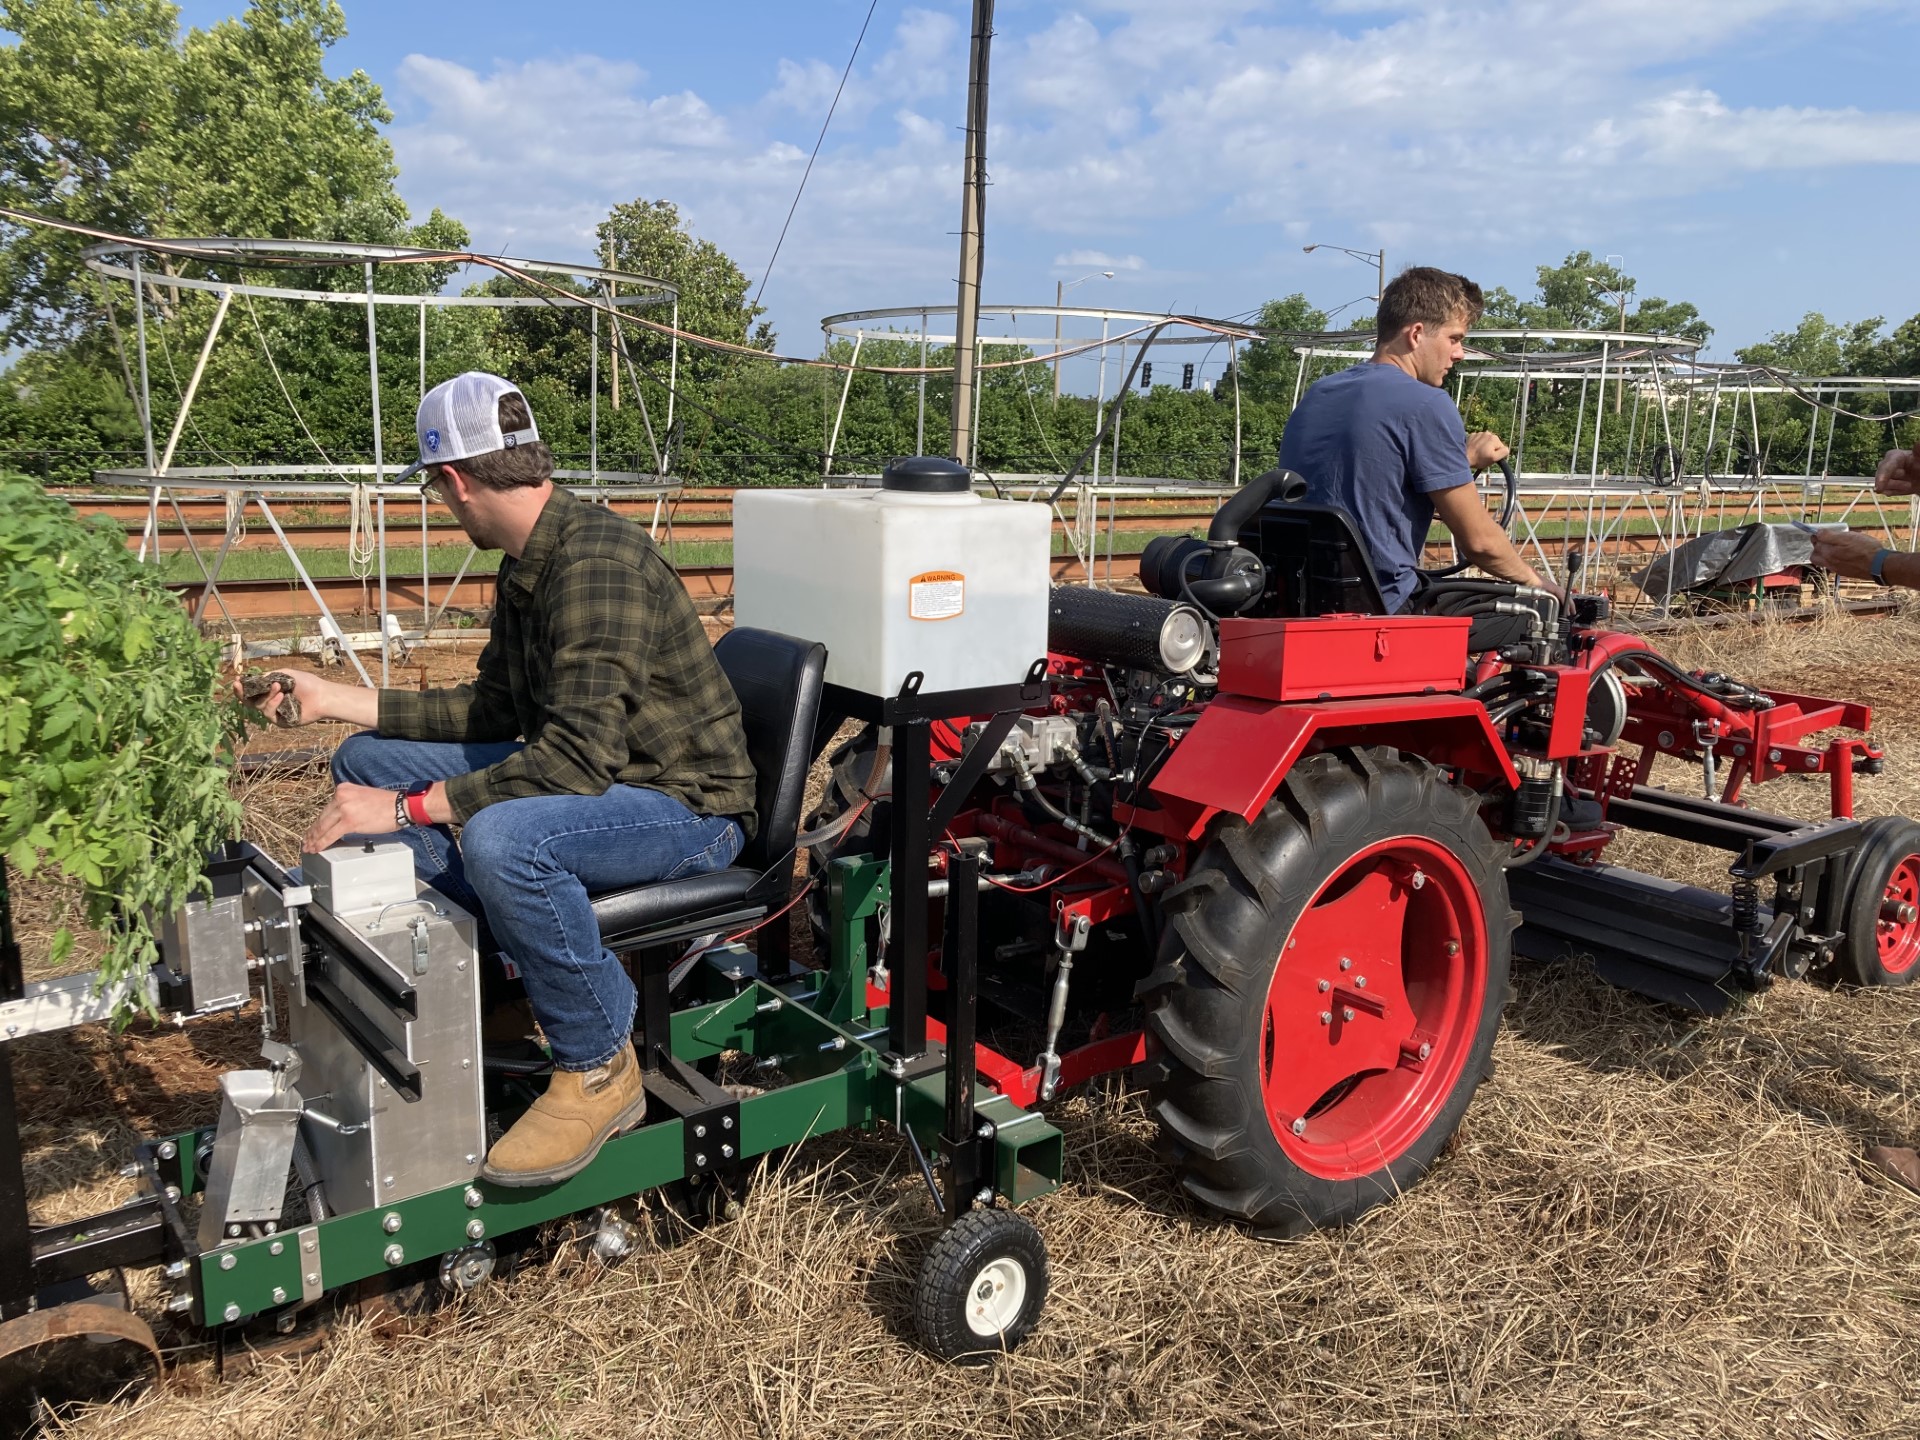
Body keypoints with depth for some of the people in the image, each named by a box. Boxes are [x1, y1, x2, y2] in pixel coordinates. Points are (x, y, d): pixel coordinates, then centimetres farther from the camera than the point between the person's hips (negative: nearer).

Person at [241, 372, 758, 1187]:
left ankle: (599, 1068, -15)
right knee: (365, 761, 10)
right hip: (599, 775, 10)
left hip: (687, 806, -10)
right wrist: (333, 699, 14)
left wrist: (409, 808, -29)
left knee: (500, 837, -39)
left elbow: (577, 756, -32)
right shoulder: (527, 565, 7)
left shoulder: (596, 563, -25)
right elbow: (494, 709, 13)